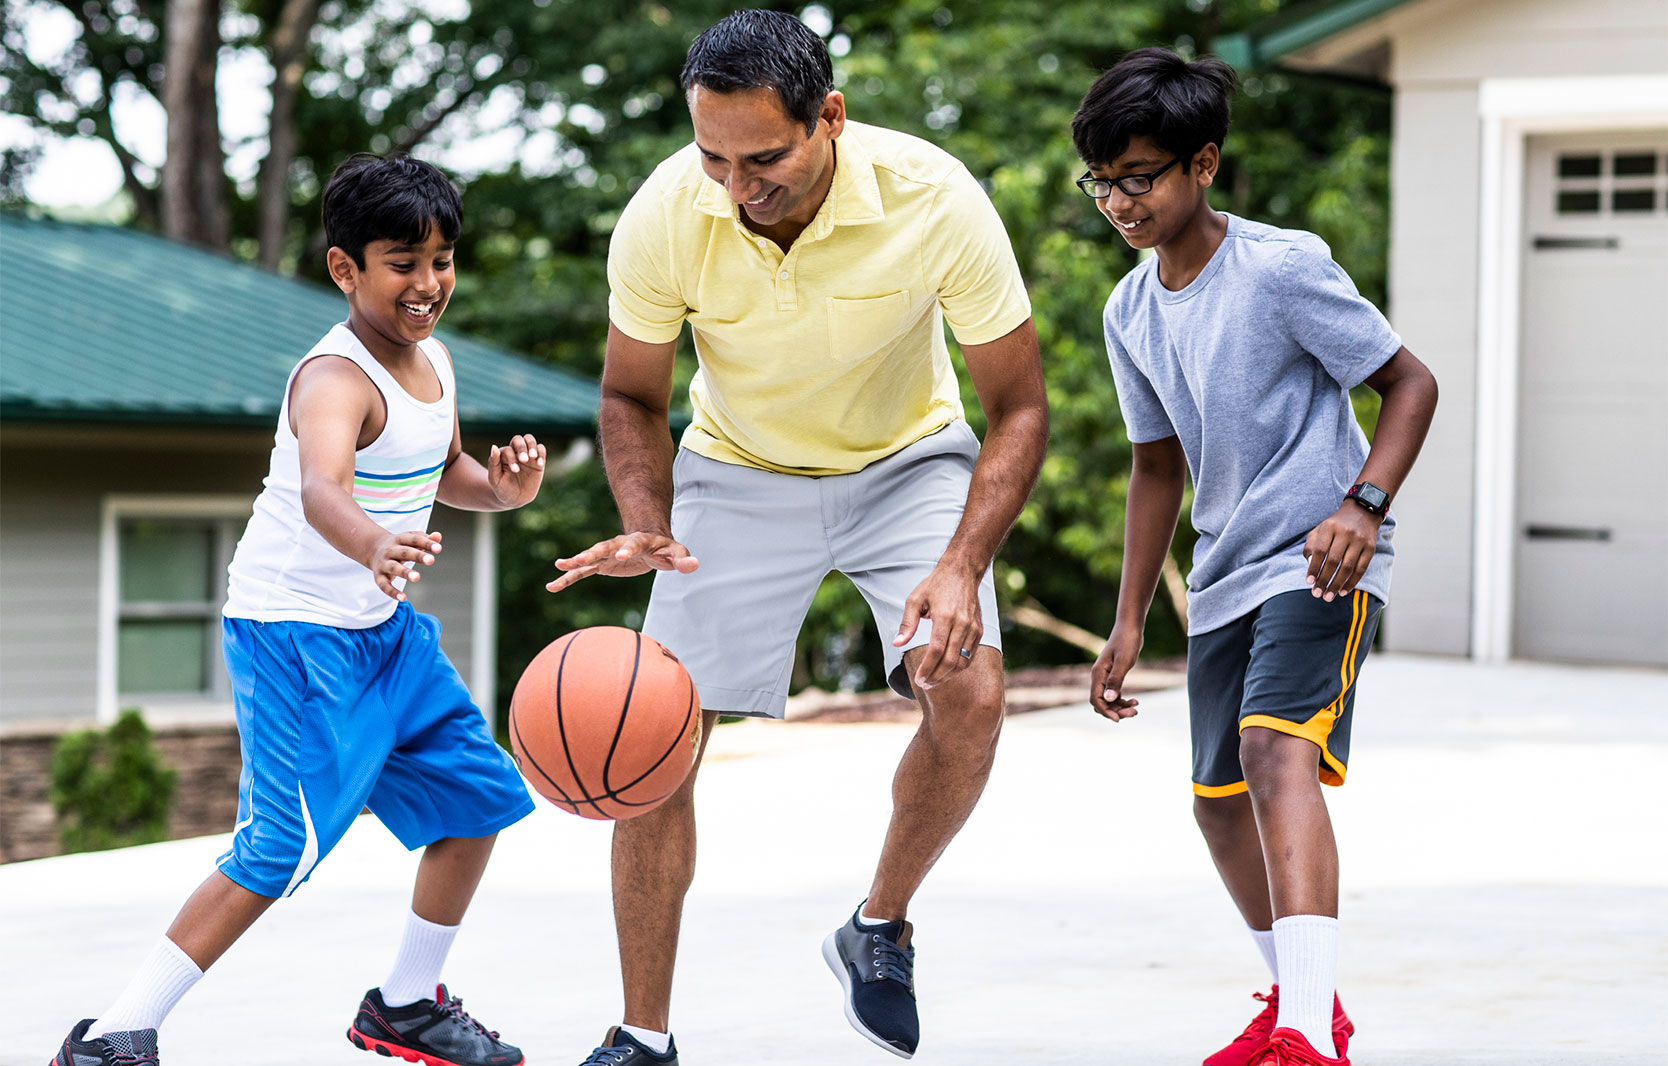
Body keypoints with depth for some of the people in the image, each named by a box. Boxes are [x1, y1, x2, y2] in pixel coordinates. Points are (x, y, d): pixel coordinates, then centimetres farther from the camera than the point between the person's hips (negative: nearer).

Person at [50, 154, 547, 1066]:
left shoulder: (433, 360, 5)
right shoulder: (337, 381, -23)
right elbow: (322, 491, -43)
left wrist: (500, 487, -1)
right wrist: (373, 549, -65)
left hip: (381, 629, 9)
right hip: (293, 630, -9)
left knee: (476, 794, 13)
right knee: (284, 845, -16)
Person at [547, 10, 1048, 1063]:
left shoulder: (934, 199, -30)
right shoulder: (663, 217, -26)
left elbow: (1018, 407, -18)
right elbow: (633, 396, -6)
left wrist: (962, 566, -32)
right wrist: (646, 527, -25)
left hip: (908, 458, -1)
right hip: (738, 470, 1)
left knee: (969, 694, -23)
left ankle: (881, 928, 4)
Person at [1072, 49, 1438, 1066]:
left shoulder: (1285, 267, -15)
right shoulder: (1131, 312, 6)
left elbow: (1412, 383, -9)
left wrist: (1363, 505, -23)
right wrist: (1131, 621, 16)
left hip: (1321, 562, -8)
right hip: (1225, 572, 8)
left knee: (1278, 750, -28)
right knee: (1218, 794, 14)